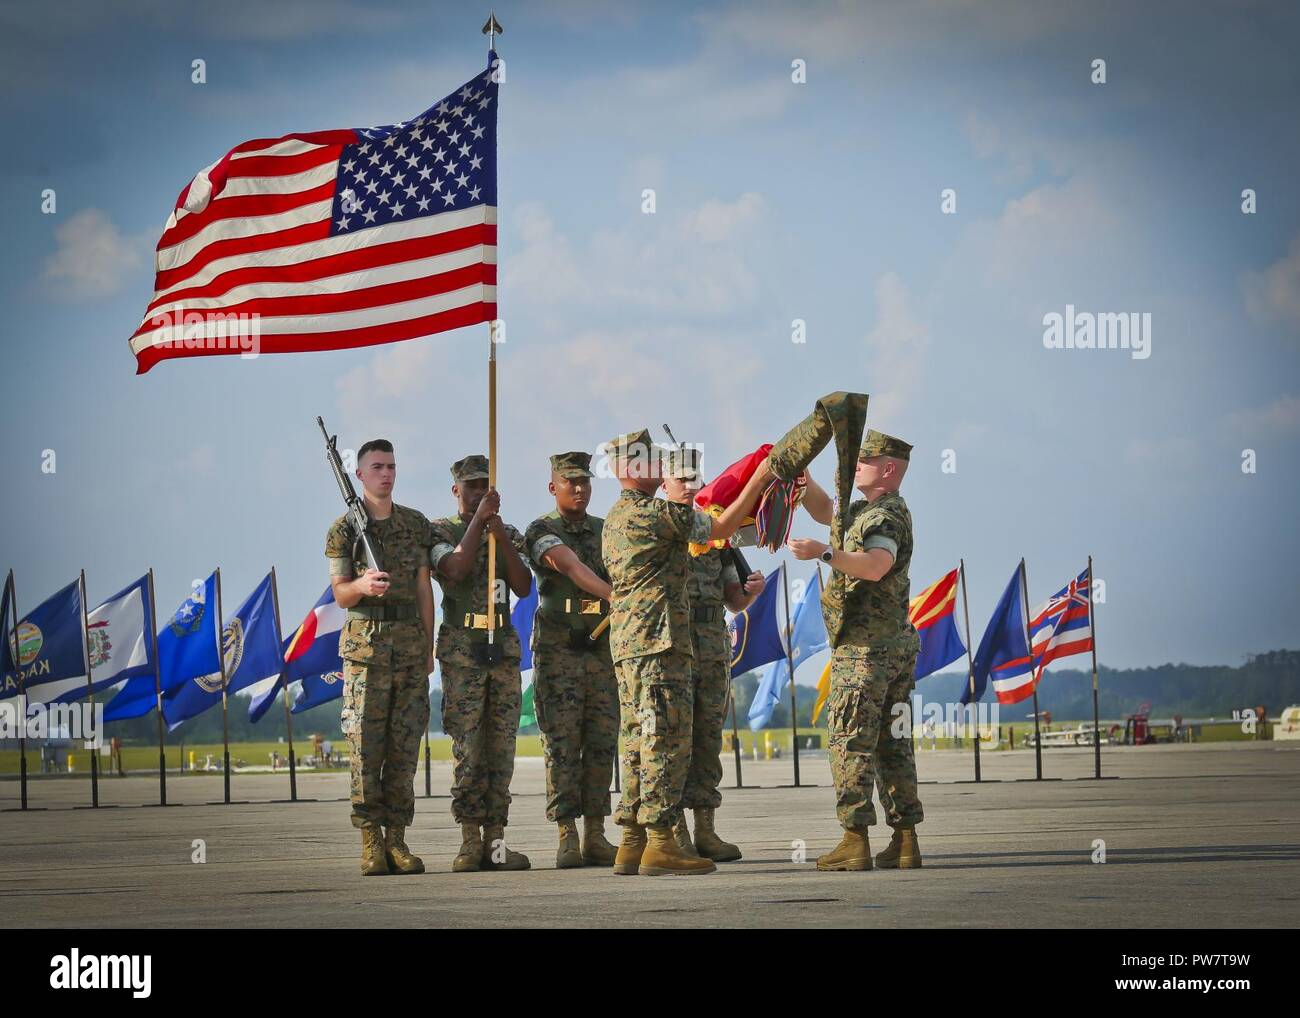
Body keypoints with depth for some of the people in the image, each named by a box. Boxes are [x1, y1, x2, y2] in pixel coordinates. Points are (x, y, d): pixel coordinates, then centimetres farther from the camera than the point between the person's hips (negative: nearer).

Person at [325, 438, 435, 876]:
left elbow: (424, 589, 11)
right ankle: (371, 842, -3)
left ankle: (397, 840, 4)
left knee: (404, 744, 1)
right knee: (366, 743, -6)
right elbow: (340, 594, -1)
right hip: (366, 643, -3)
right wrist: (362, 585, -24)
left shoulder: (416, 524, 10)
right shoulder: (344, 529, 2)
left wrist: (428, 648, 7)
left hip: (411, 642, 3)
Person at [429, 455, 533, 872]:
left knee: (501, 749, 1)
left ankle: (495, 842, 3)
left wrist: (501, 536, -10)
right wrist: (479, 518, -15)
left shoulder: (508, 535, 14)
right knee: (467, 750, -7)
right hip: (462, 653, -4)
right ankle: (470, 843, -3)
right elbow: (456, 568, -17)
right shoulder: (440, 532, 3)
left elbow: (523, 587, 0)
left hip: (504, 650, 4)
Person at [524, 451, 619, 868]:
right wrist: (612, 595, -34)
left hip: (603, 649, 4)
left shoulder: (606, 531, 14)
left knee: (601, 743, 3)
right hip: (558, 650, -4)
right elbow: (571, 567, -19)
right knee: (562, 744, -6)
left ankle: (595, 836, 6)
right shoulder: (541, 531, -3)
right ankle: (567, 838, -5)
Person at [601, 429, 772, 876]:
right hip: (658, 641, -10)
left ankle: (632, 844, 9)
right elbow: (721, 529, -4)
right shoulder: (656, 513, -10)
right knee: (667, 742, -10)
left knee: (640, 744, 9)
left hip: (627, 643, 10)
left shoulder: (615, 518, 20)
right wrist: (757, 482, 3)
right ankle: (659, 843, -13)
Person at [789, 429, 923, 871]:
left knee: (852, 742, -8)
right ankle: (905, 841, 8)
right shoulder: (872, 510, 19)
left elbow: (876, 566, -32)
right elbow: (824, 511, 32)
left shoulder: (883, 515, -13)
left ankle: (855, 842, -11)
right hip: (899, 641, 10)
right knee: (893, 745, 9)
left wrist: (825, 553, -36)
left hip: (865, 647, -10)